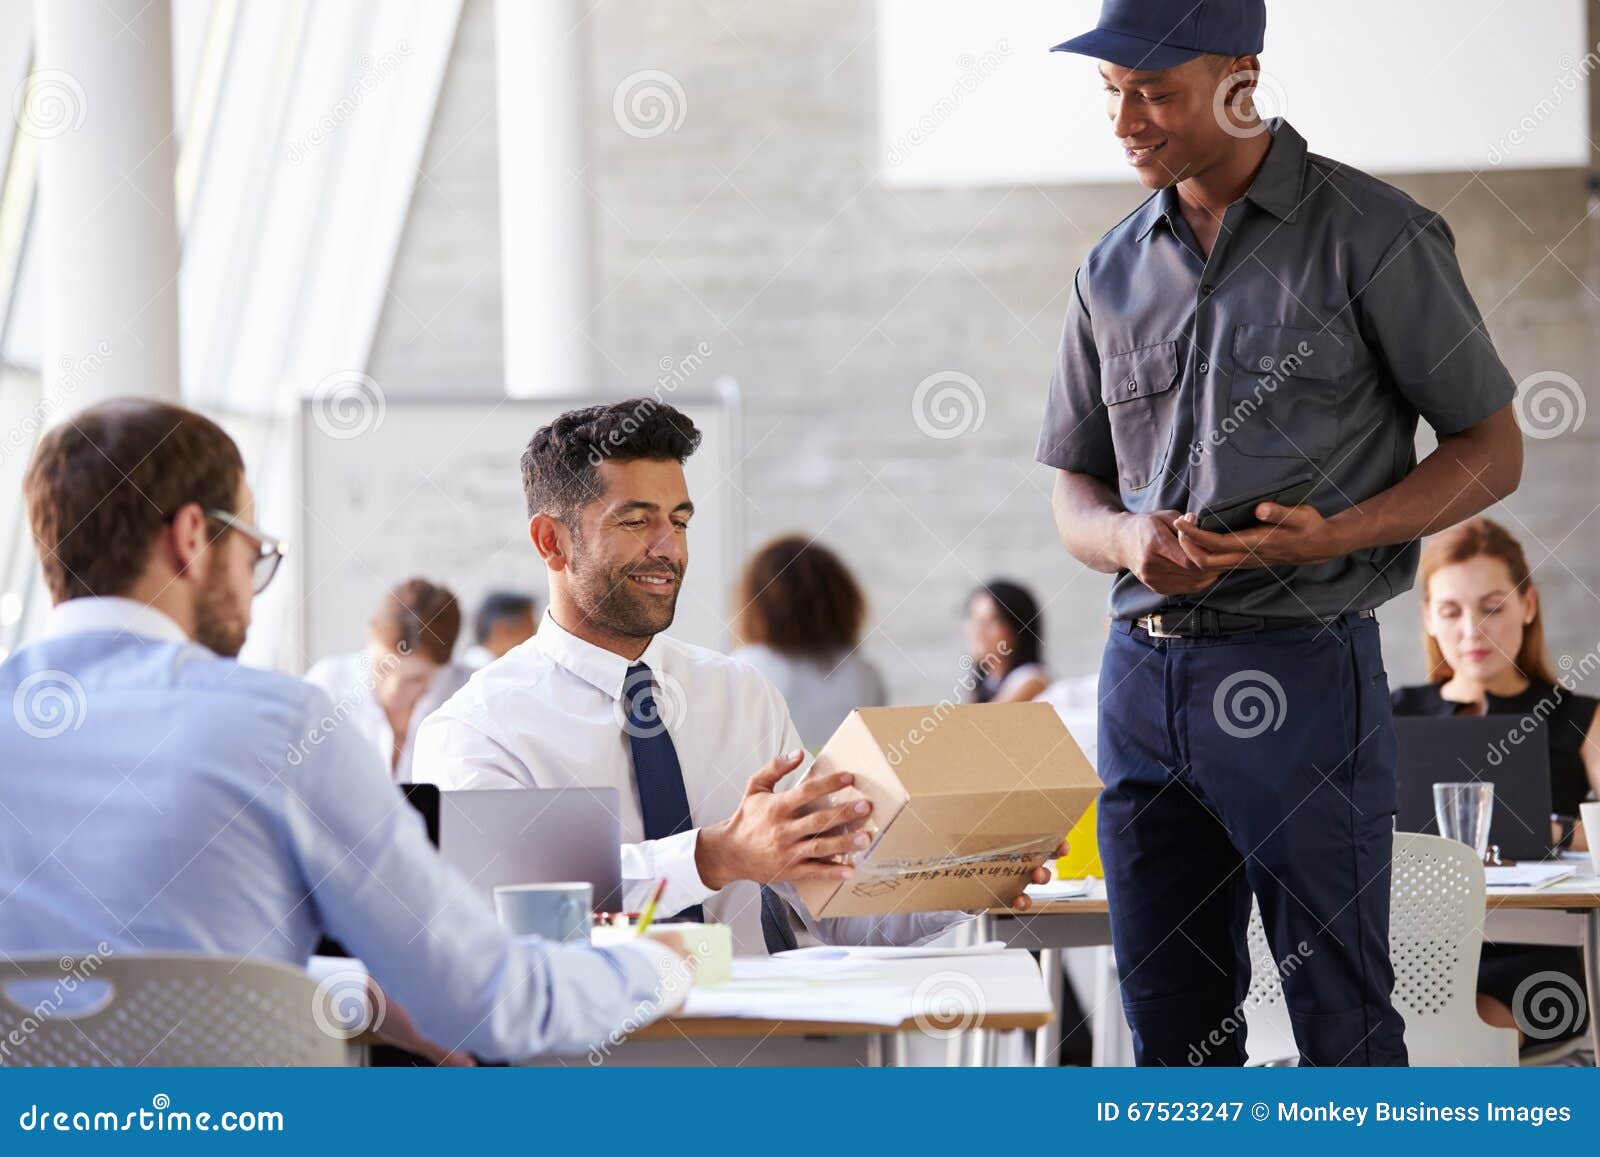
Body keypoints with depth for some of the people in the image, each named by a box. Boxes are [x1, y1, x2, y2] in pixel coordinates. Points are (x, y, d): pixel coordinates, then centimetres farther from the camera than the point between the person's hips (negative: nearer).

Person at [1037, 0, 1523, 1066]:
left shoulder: (1372, 238, -4)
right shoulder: (1115, 272, 12)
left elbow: (1493, 451, 0)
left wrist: (1335, 533, -17)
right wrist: (1127, 539, -7)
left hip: (1300, 673, -5)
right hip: (1142, 672, 5)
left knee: (1342, 1021, 0)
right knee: (1169, 1015, 11)